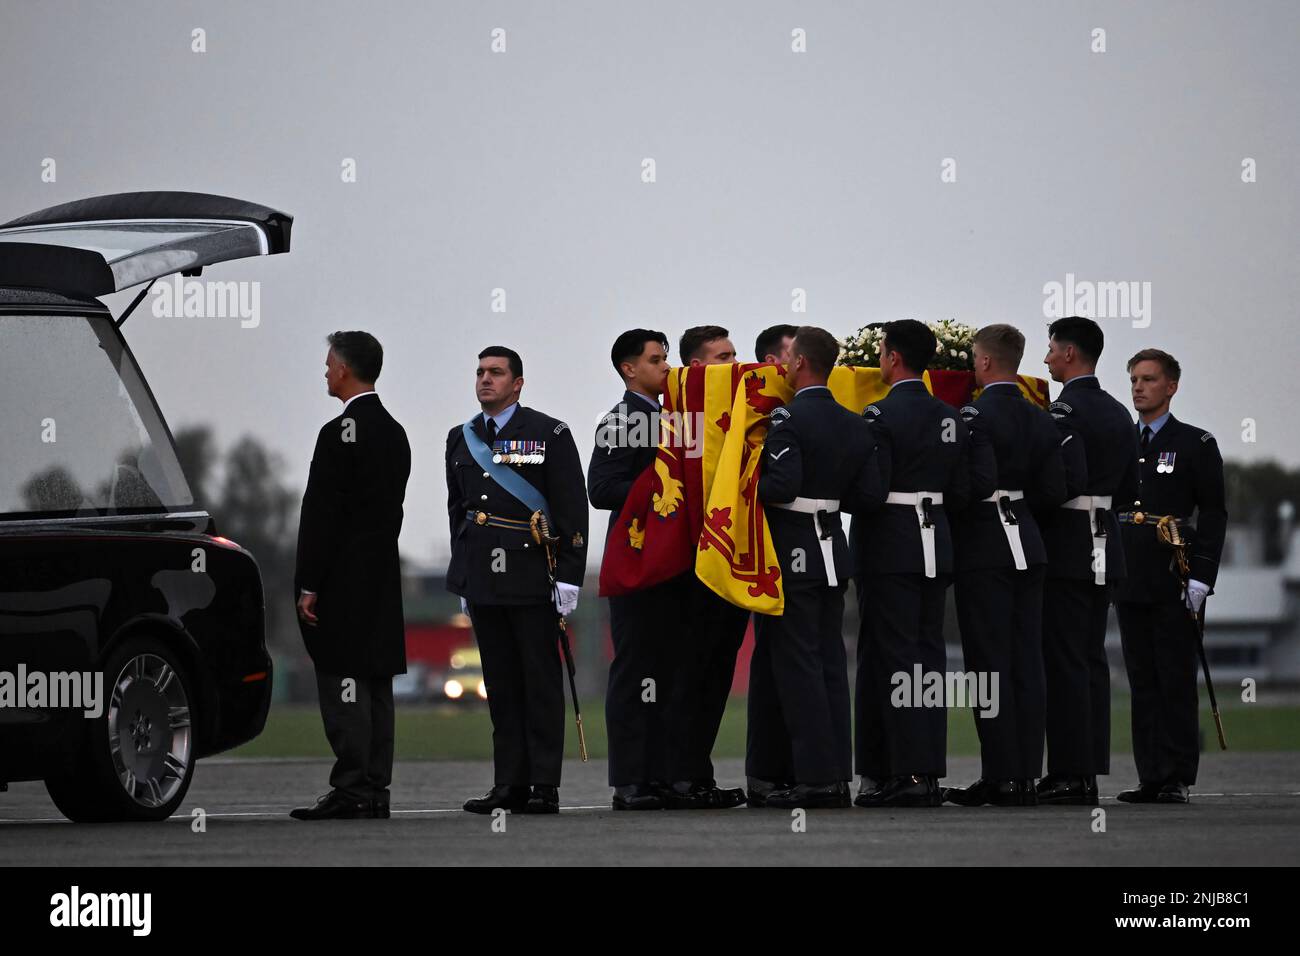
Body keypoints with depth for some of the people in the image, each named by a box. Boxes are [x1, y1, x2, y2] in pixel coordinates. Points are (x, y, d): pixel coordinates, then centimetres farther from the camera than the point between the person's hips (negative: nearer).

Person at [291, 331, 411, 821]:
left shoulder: (340, 433, -14)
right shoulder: (395, 433, 14)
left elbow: (321, 515, -16)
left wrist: (309, 586, -14)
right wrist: (375, 567, 19)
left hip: (342, 579, -9)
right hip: (382, 577, 9)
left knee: (343, 684, -8)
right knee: (375, 684, 9)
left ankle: (350, 789, -11)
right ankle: (375, 790, 10)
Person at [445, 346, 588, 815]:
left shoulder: (550, 434, -2)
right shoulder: (461, 439, 14)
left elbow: (572, 510, -4)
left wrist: (570, 576, -10)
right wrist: (463, 579, 16)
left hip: (533, 578, -5)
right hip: (482, 578, 5)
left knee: (541, 682, -2)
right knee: (501, 684, 6)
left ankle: (545, 787, -1)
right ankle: (510, 784, 9)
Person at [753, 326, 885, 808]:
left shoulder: (788, 419, -14)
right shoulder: (855, 425, 9)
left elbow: (783, 485, -25)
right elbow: (871, 494, 6)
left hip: (792, 555, -7)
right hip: (833, 554, 7)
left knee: (796, 665, -4)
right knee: (830, 664, 10)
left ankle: (814, 777, -7)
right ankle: (837, 774, 11)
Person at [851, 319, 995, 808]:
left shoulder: (880, 416, -13)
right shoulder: (951, 418, 9)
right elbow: (967, 487, 7)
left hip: (888, 549, -7)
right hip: (936, 548, 7)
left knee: (894, 656, -5)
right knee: (929, 654, 9)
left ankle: (903, 774, -9)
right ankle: (930, 772, 9)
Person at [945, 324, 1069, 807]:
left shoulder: (973, 416, -14)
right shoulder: (1041, 420, 8)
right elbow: (1055, 490, 6)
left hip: (982, 550, -7)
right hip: (1028, 547, 7)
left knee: (990, 663, -5)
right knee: (1027, 663, 7)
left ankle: (1001, 776, -6)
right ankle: (1026, 775, 7)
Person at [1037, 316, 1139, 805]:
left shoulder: (1065, 411, -14)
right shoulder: (1118, 415, 14)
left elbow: (1070, 477, -24)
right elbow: (1129, 487, 17)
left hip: (1065, 549, -9)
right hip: (1105, 551, 9)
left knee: (1065, 661, -7)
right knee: (1092, 659, 10)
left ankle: (1070, 774, -8)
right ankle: (1090, 769, 10)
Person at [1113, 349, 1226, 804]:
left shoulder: (1196, 444, 1)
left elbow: (1213, 514, -3)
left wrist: (1200, 576, -12)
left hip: (1174, 582, -5)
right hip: (1129, 580, 5)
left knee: (1176, 680, -4)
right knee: (1142, 681, 5)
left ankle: (1177, 779, -3)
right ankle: (1150, 778, 7)